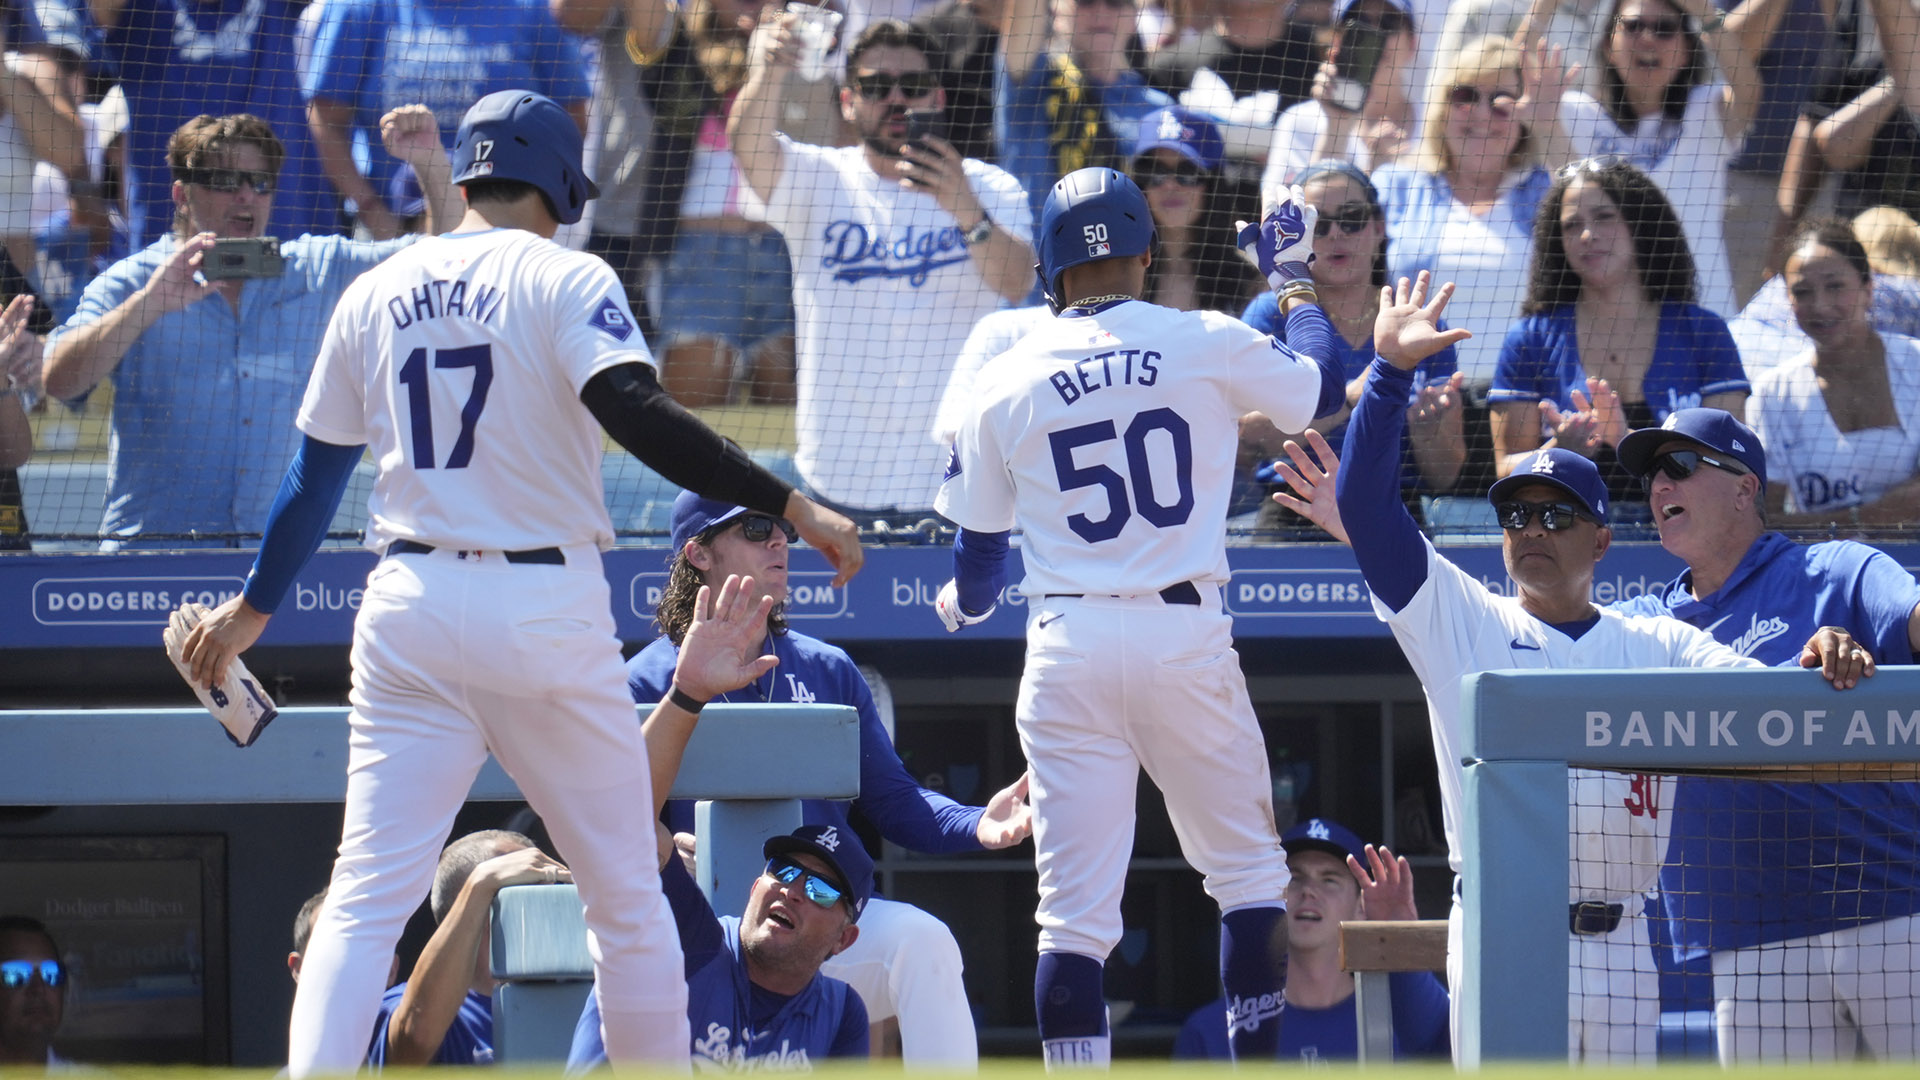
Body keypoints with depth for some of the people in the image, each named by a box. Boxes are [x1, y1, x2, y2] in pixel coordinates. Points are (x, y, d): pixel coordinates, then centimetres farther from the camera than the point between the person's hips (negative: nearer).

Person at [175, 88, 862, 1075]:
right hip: (544, 610, -3)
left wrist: (255, 607, 28)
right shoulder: (563, 279, -4)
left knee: (367, 889, 0)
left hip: (410, 610, 3)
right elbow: (639, 417, -20)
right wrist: (789, 504, -20)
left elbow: (313, 475, 15)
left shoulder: (374, 296, 10)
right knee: (624, 889, 9)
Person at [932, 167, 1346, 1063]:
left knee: (1074, 911, 0)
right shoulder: (1210, 345, 0)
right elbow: (1322, 389, 17)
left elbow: (977, 560, 11)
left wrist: (958, 607, 34)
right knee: (1248, 874, 15)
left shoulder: (1003, 384, 4)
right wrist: (1292, 278, 30)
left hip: (1067, 646, 1)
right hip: (1186, 637, 0)